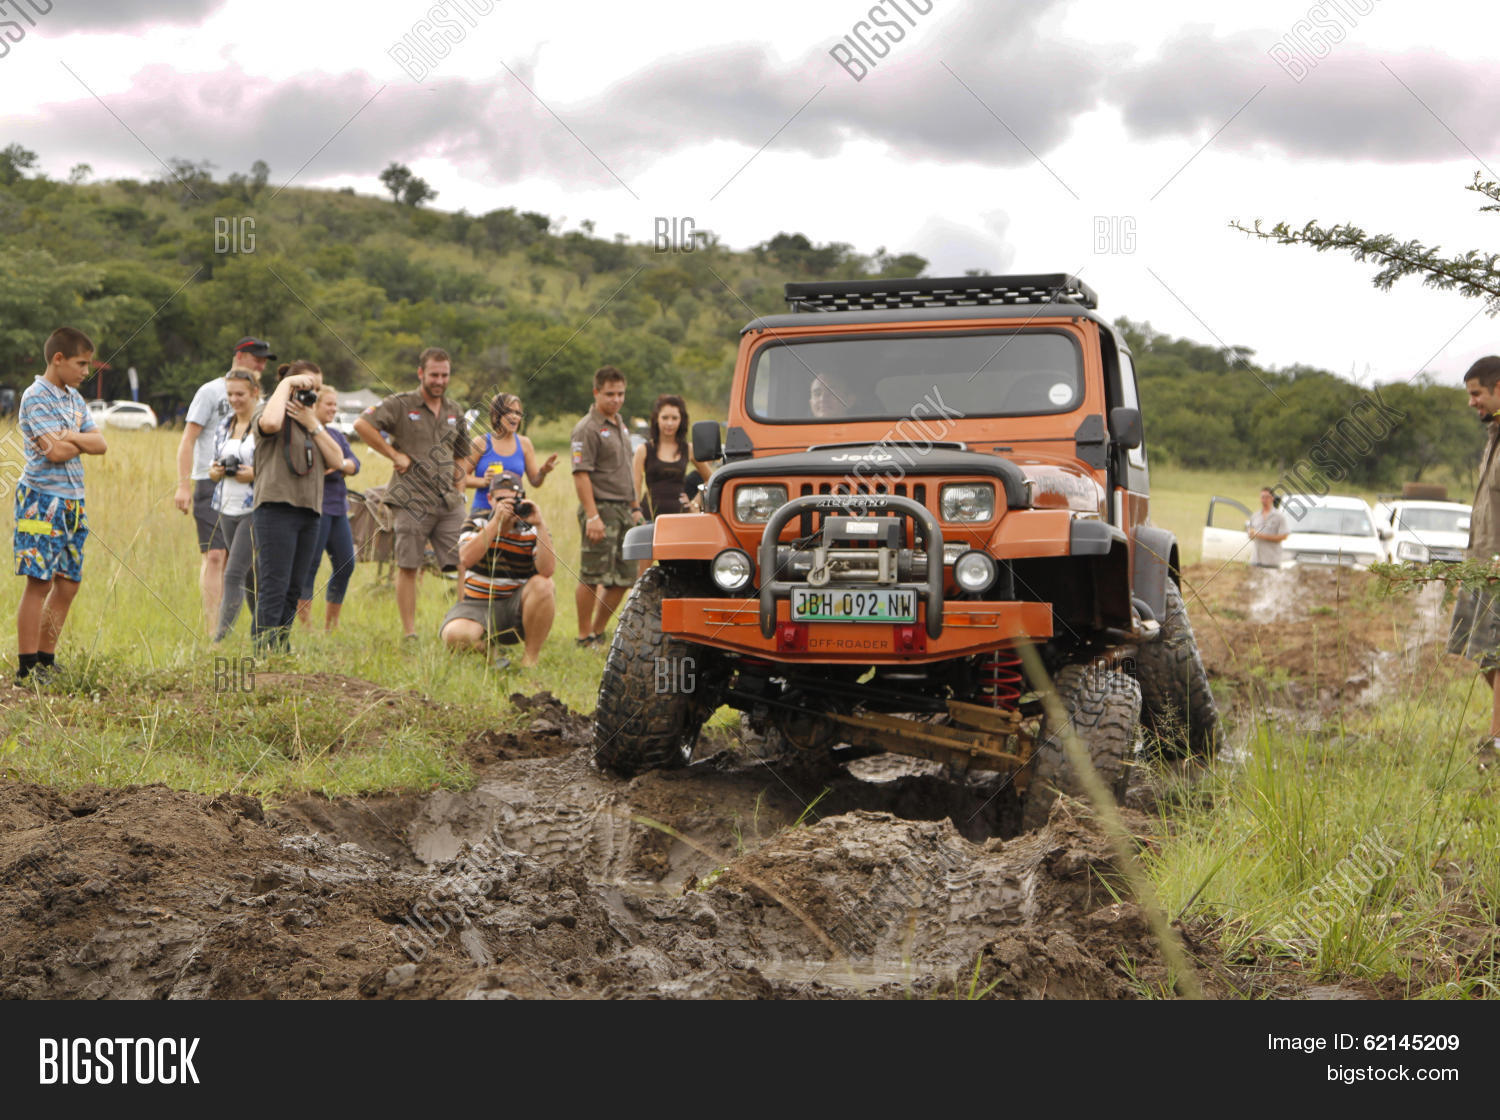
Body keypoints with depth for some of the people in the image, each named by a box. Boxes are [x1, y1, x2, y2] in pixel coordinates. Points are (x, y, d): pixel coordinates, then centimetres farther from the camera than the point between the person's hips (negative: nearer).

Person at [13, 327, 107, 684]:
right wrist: (82, 438, -1)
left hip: (72, 500, 8)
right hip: (42, 499, -8)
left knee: (68, 583, 9)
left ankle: (46, 659, 18)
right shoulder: (36, 397, -10)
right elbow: (55, 452, -19)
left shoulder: (74, 397, 15)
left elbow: (100, 444, 6)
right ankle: (27, 668, -3)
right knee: (39, 582, -7)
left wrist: (69, 437, -12)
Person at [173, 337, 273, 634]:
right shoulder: (211, 391, -1)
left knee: (233, 558, 5)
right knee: (214, 555, -12)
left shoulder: (253, 397, 17)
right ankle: (213, 631, -14)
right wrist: (183, 484, -12)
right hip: (211, 485, -6)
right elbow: (188, 439, -6)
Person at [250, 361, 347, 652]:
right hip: (276, 509, -7)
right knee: (273, 587, -12)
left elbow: (337, 460, 9)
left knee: (293, 589, 8)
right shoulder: (269, 412, 0)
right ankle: (263, 648, -12)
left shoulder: (312, 421, 21)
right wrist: (287, 384, -15)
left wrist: (313, 425, -1)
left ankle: (282, 647, 13)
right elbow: (270, 423, -28)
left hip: (309, 511, 7)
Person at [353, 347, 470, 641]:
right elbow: (362, 424, -13)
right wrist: (395, 455, -11)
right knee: (408, 567, -1)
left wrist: (458, 493, 13)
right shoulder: (400, 405, -2)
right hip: (413, 503, -5)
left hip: (449, 504, 5)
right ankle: (409, 634, 5)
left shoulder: (455, 413, 16)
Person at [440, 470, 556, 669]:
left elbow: (547, 570, -20)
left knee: (542, 585, -30)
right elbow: (466, 559, -21)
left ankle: (531, 658, -17)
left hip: (518, 606, 1)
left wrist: (540, 525, -27)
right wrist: (496, 521, -26)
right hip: (479, 606, -1)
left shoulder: (531, 529, -2)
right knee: (455, 635, -32)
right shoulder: (477, 523, 0)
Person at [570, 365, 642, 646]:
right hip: (601, 508, -8)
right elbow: (581, 474, -15)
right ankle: (584, 637, 3)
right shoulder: (587, 428, -9)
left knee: (624, 578, 8)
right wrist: (592, 516, -22)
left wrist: (636, 508, 21)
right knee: (592, 578, -6)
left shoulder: (620, 425, 17)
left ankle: (598, 632, 18)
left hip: (624, 509, 8)